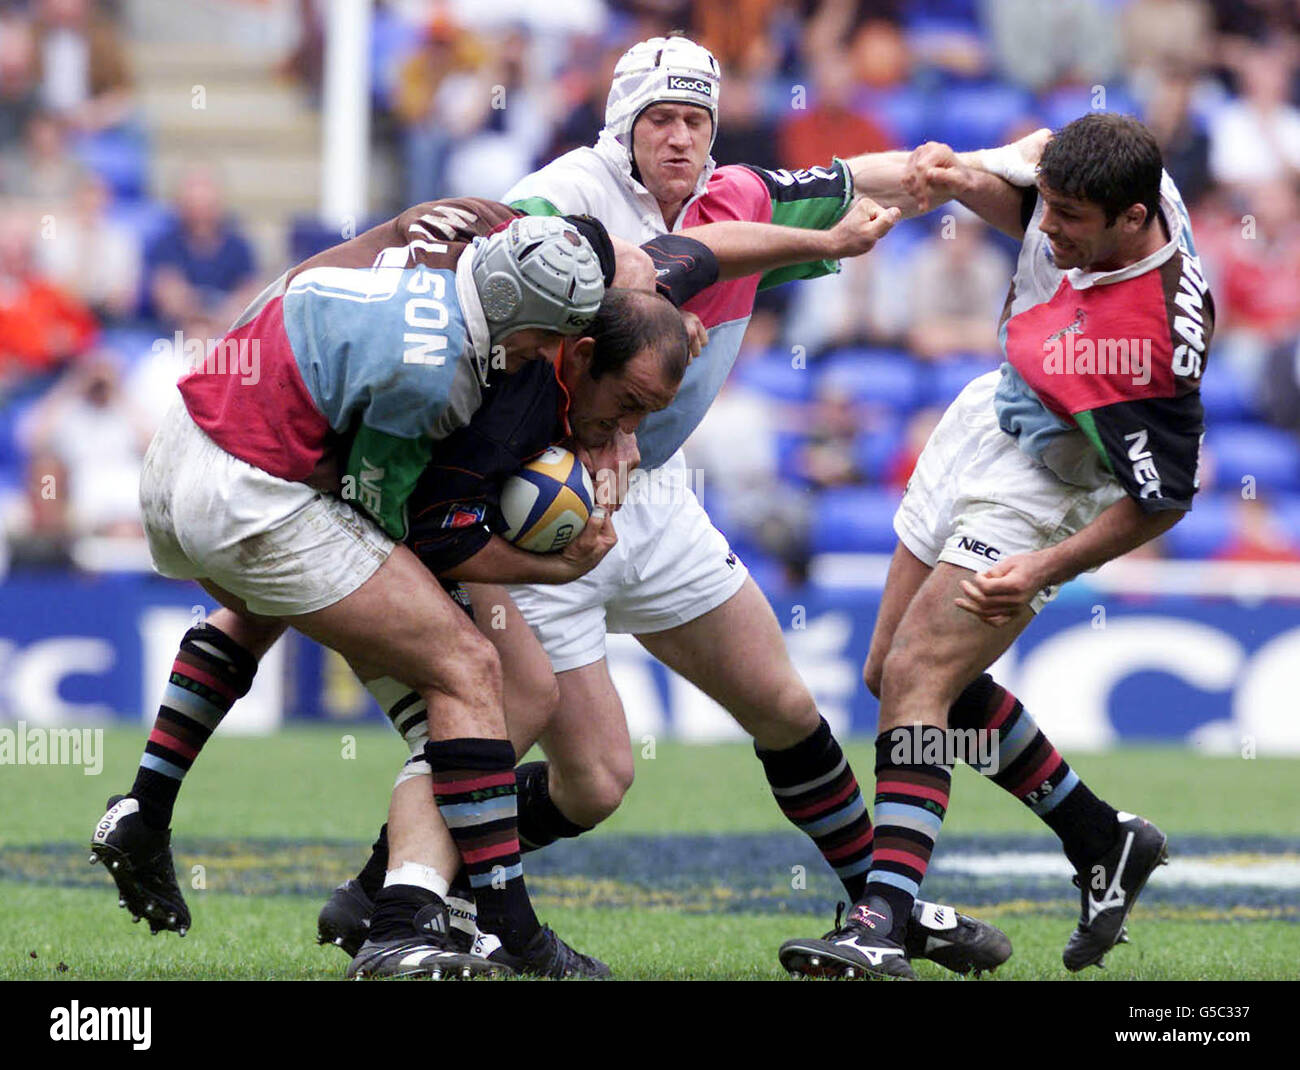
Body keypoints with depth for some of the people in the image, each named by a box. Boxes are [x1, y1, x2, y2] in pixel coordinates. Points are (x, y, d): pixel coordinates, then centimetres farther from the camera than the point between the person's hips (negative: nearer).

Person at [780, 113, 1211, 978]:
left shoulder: (1155, 338, -36)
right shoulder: (1086, 196, -16)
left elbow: (1163, 498, -25)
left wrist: (1042, 573, -28)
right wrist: (964, 183, -9)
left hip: (1048, 485, -9)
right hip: (991, 417, 9)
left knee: (916, 677, -22)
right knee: (893, 672, 14)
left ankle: (884, 923, -29)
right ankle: (1102, 842, 25)